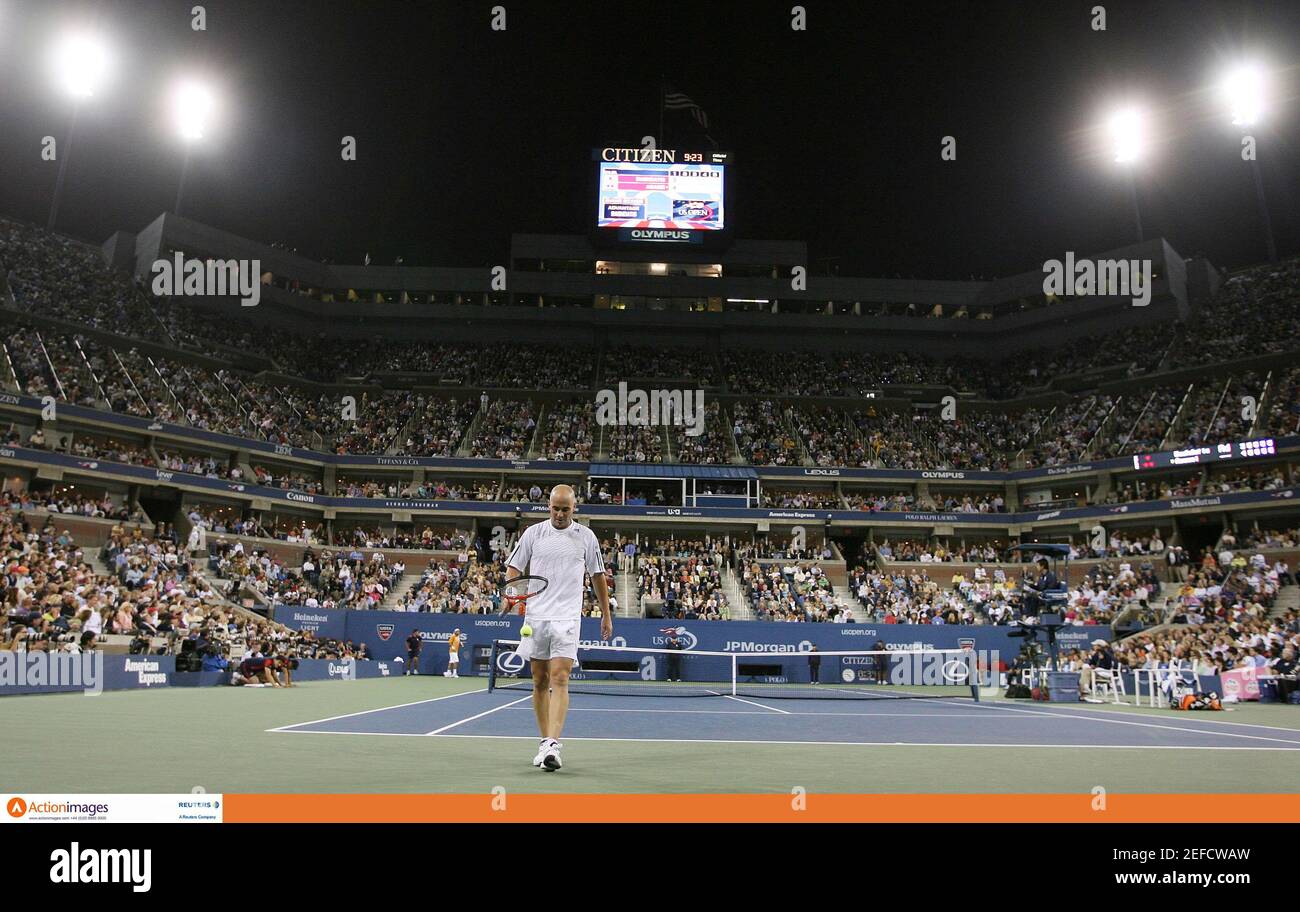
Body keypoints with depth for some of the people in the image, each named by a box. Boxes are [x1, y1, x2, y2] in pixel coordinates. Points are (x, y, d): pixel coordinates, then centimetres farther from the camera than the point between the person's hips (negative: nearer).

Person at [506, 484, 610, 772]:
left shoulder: (586, 536, 6)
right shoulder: (533, 533, 5)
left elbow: (598, 576, 13)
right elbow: (513, 568, 10)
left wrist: (606, 615, 14)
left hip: (567, 618, -2)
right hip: (536, 616, 2)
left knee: (559, 680, -13)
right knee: (540, 682, 8)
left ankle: (551, 746, -19)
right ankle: (545, 743, 18)